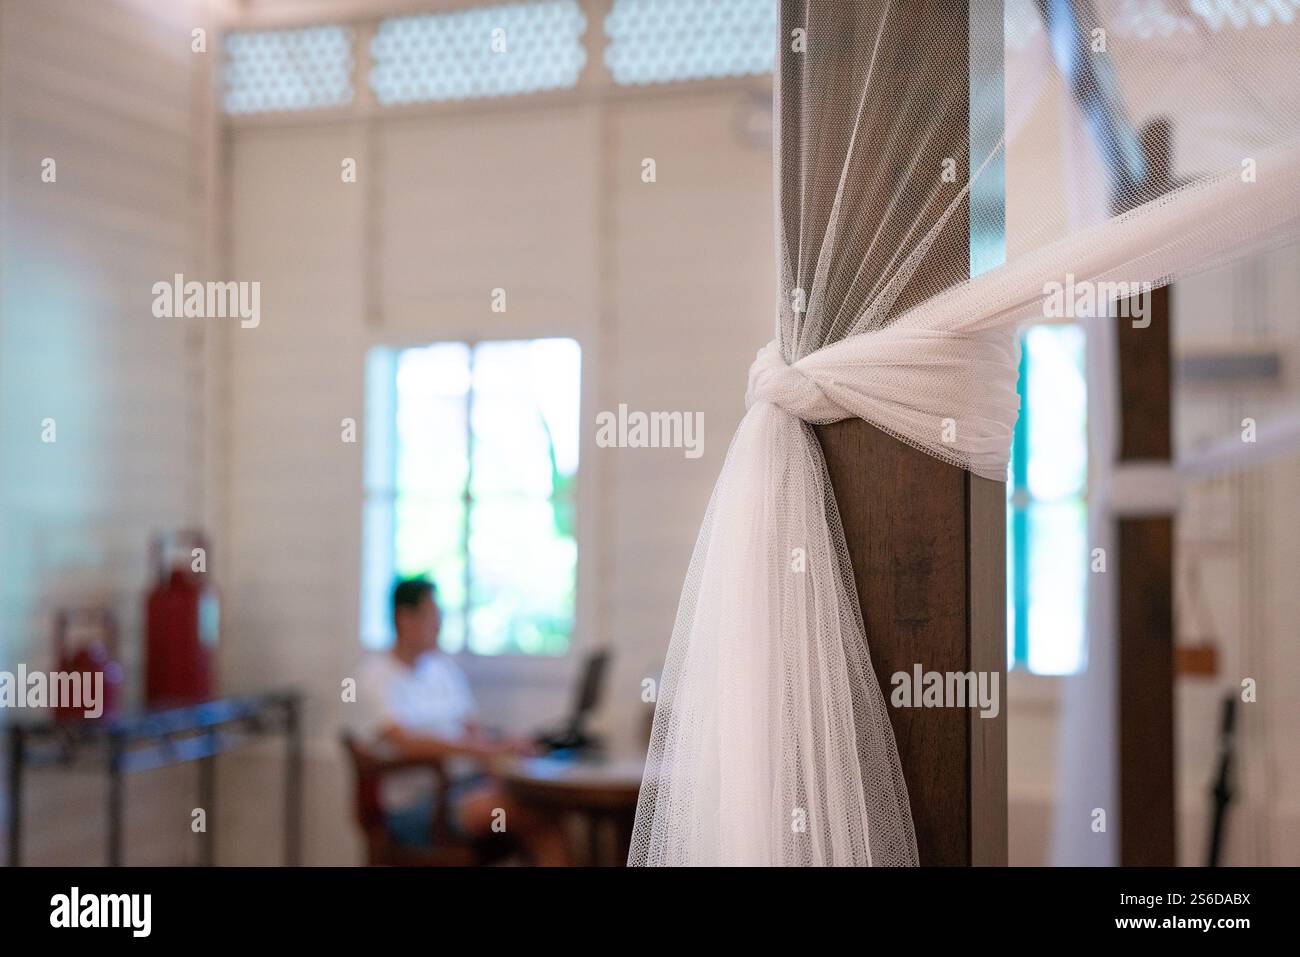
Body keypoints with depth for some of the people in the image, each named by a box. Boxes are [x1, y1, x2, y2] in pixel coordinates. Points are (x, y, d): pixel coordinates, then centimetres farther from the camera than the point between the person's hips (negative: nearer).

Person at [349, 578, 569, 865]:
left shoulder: (445, 666, 18)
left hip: (467, 781, 6)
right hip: (415, 801, -6)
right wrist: (481, 752, -26)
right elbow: (406, 743, -16)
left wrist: (502, 746, -7)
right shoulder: (375, 674, -2)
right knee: (511, 805, -32)